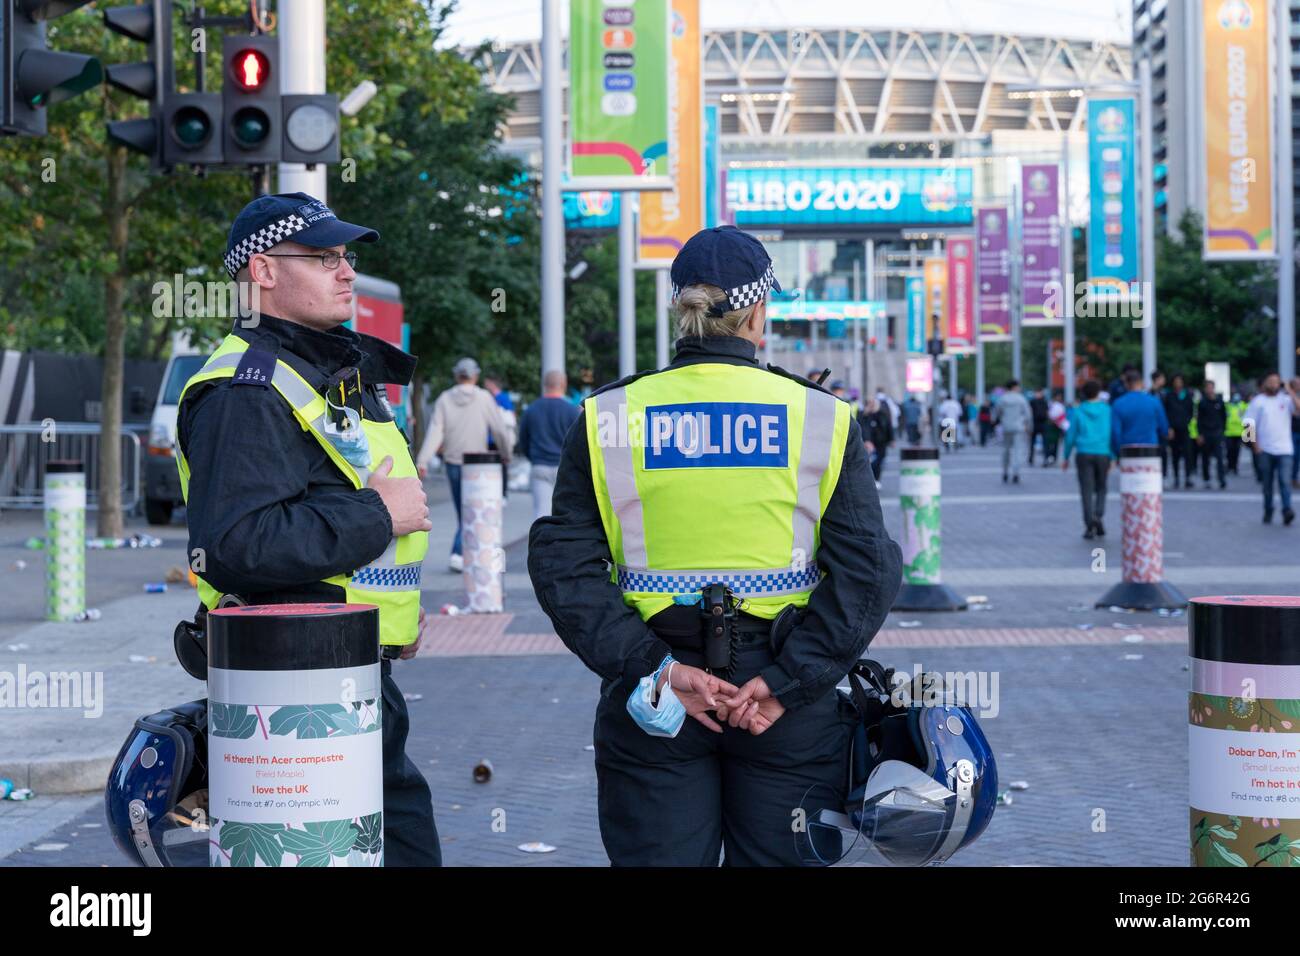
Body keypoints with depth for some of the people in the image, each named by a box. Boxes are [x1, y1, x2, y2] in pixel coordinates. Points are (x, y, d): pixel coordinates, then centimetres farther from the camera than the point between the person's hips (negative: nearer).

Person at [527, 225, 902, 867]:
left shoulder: (608, 419, 1)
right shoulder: (821, 417, -2)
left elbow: (564, 566, -6)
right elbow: (865, 569, -10)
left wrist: (651, 669, -10)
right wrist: (787, 682, -12)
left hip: (651, 701, 1)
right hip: (789, 716, -1)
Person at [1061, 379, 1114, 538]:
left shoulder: (1077, 411, 2)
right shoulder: (1107, 410, 1)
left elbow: (1071, 435, 3)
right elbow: (1112, 434, -2)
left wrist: (1066, 457, 11)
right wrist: (1112, 457, 2)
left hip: (1084, 454, 0)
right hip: (1103, 454, 1)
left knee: (1087, 490, 0)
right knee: (1101, 489, 15)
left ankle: (1090, 524, -11)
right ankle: (1098, 515, -8)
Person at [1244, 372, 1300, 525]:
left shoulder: (1286, 399, 4)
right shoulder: (1257, 401, 3)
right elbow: (1251, 425, 2)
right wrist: (1256, 446, -5)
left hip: (1284, 449, -1)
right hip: (1265, 450, 1)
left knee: (1284, 481, -12)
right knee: (1267, 483, 10)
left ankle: (1287, 511, -19)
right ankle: (1268, 512, 21)